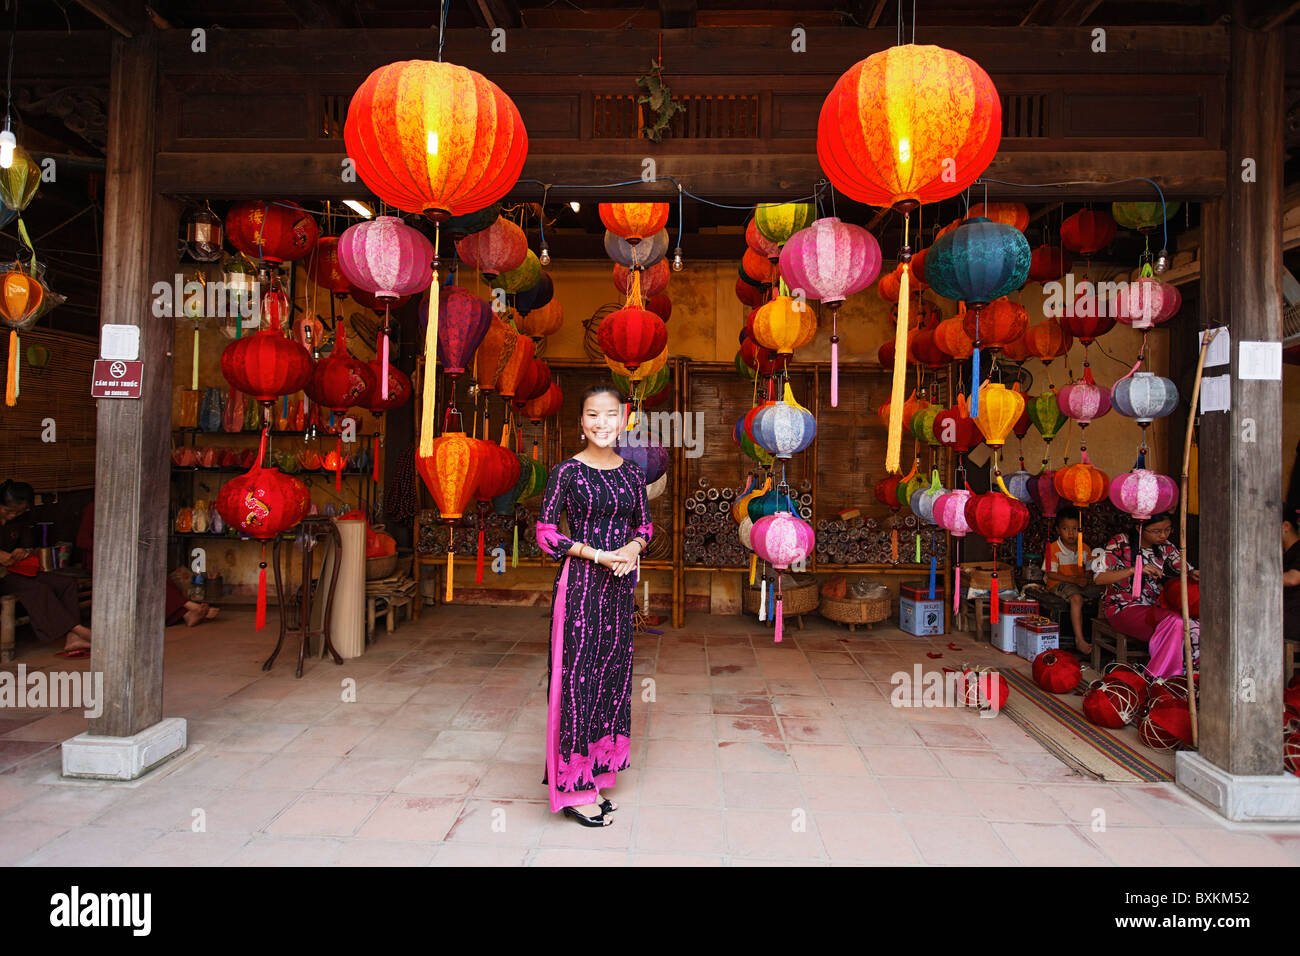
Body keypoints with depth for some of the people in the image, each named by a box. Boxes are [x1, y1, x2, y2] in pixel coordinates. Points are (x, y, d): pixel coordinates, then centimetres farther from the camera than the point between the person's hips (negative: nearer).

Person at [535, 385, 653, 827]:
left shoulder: (632, 473, 8)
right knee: (578, 677, -2)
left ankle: (599, 776, 25)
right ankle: (575, 790, 10)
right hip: (580, 583, -5)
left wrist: (632, 549, -6)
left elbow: (645, 525, 16)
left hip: (621, 584, 5)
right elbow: (546, 532, -7)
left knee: (613, 675, 10)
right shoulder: (567, 471, -6)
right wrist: (597, 555, -15)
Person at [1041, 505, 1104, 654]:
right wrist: (1074, 579, -19)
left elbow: (1089, 570, 14)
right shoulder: (1053, 548, -7)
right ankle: (1079, 640, -35)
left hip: (1081, 584, 6)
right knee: (1077, 598, -34)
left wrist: (1088, 577, -12)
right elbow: (1051, 574, -12)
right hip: (1059, 584, -6)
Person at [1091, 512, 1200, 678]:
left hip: (1153, 606, 6)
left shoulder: (1165, 547, 8)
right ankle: (1157, 677, -22)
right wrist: (1135, 570, -25)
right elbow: (1099, 577, -16)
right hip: (1123, 607, -6)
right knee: (1174, 622, -30)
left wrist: (1192, 574, -10)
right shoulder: (1121, 543, -8)